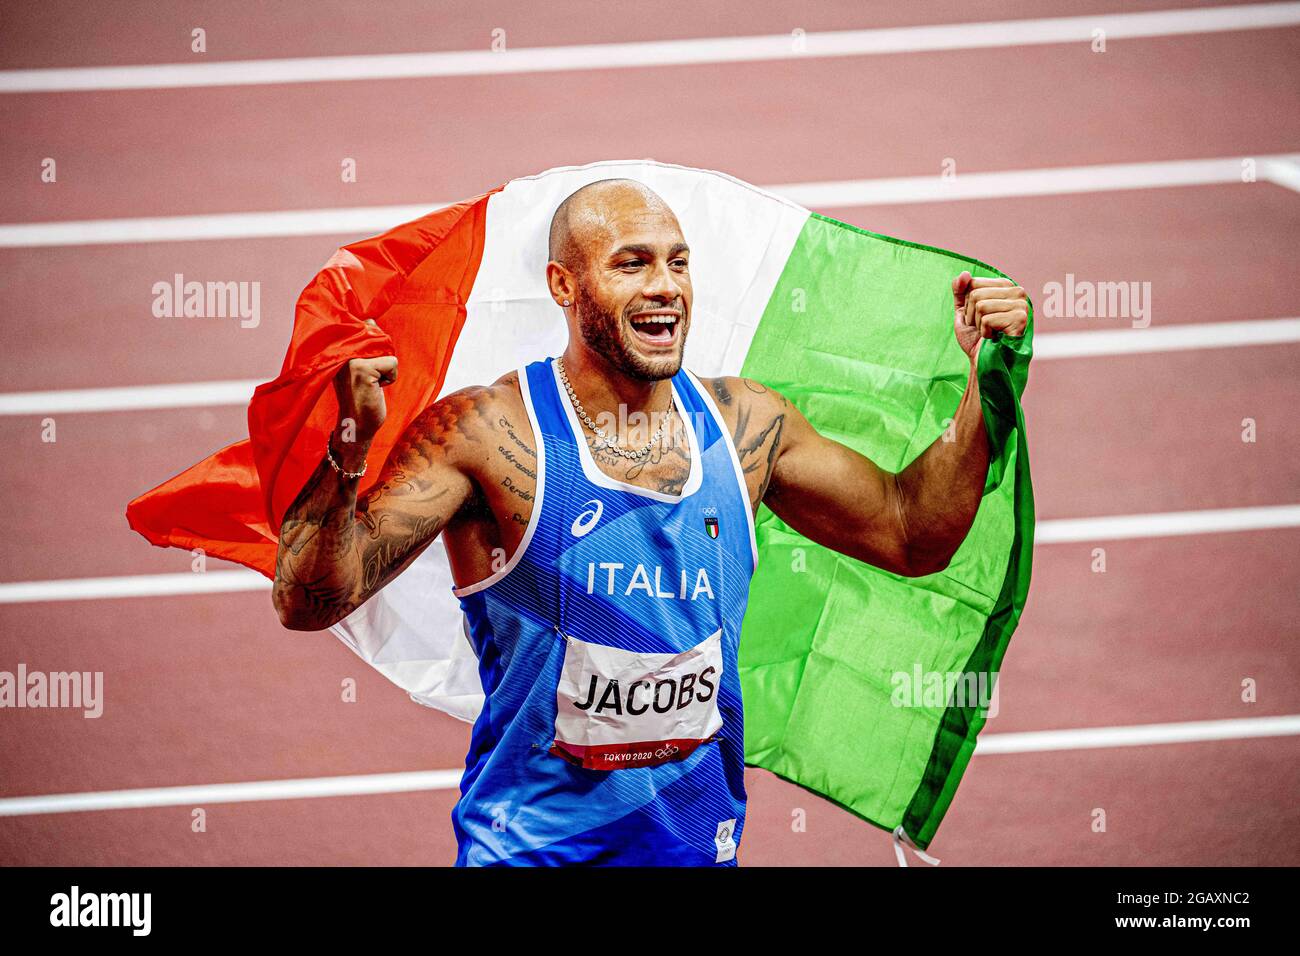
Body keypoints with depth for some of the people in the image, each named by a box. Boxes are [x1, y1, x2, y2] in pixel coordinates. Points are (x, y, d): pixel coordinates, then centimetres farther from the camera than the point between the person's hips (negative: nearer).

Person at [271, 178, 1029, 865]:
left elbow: (911, 535, 12)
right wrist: (351, 446, -37)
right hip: (529, 847, -4)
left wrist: (985, 380, 3)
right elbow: (310, 601, -20)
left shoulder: (745, 425, 1)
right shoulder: (486, 434, -14)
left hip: (698, 842, 4)